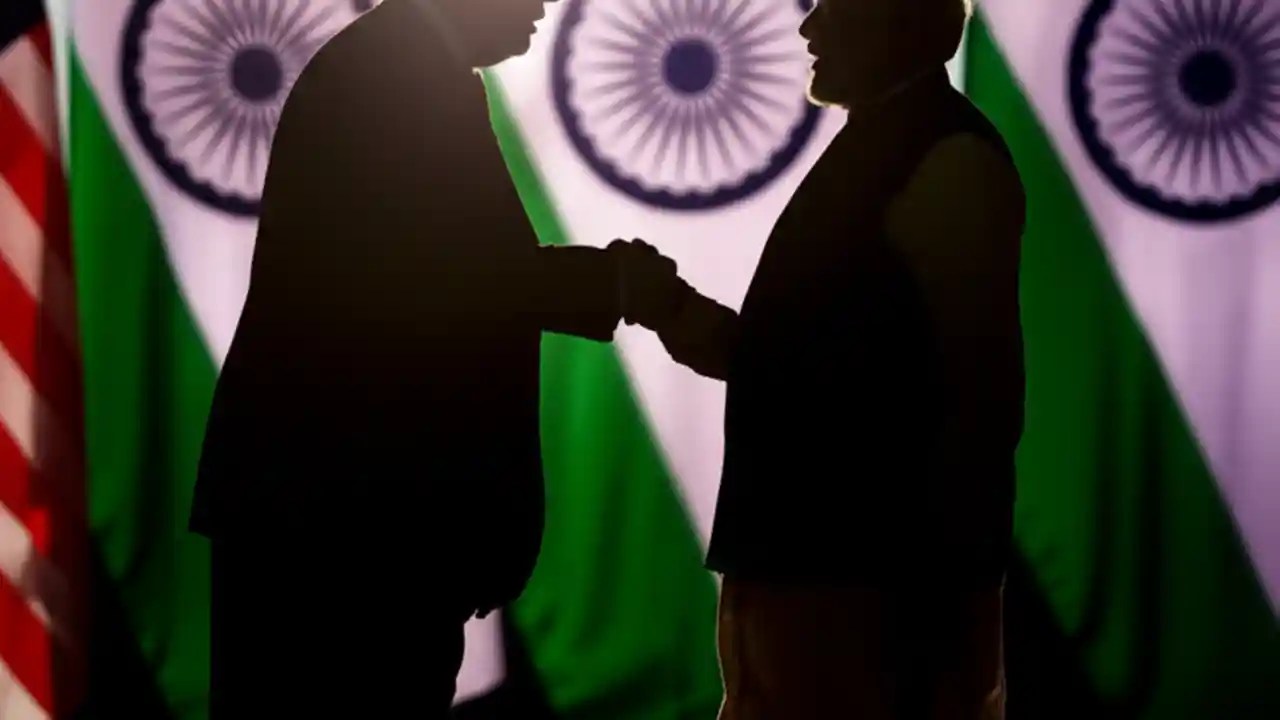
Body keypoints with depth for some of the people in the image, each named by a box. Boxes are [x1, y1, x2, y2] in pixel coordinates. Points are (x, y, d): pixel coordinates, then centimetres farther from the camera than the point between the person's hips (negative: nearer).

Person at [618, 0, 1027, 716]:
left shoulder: (949, 160, -13)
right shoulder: (874, 153, 15)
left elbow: (983, 395, -18)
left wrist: (933, 592, -20)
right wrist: (677, 306, 7)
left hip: (879, 582, -9)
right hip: (812, 565, 9)